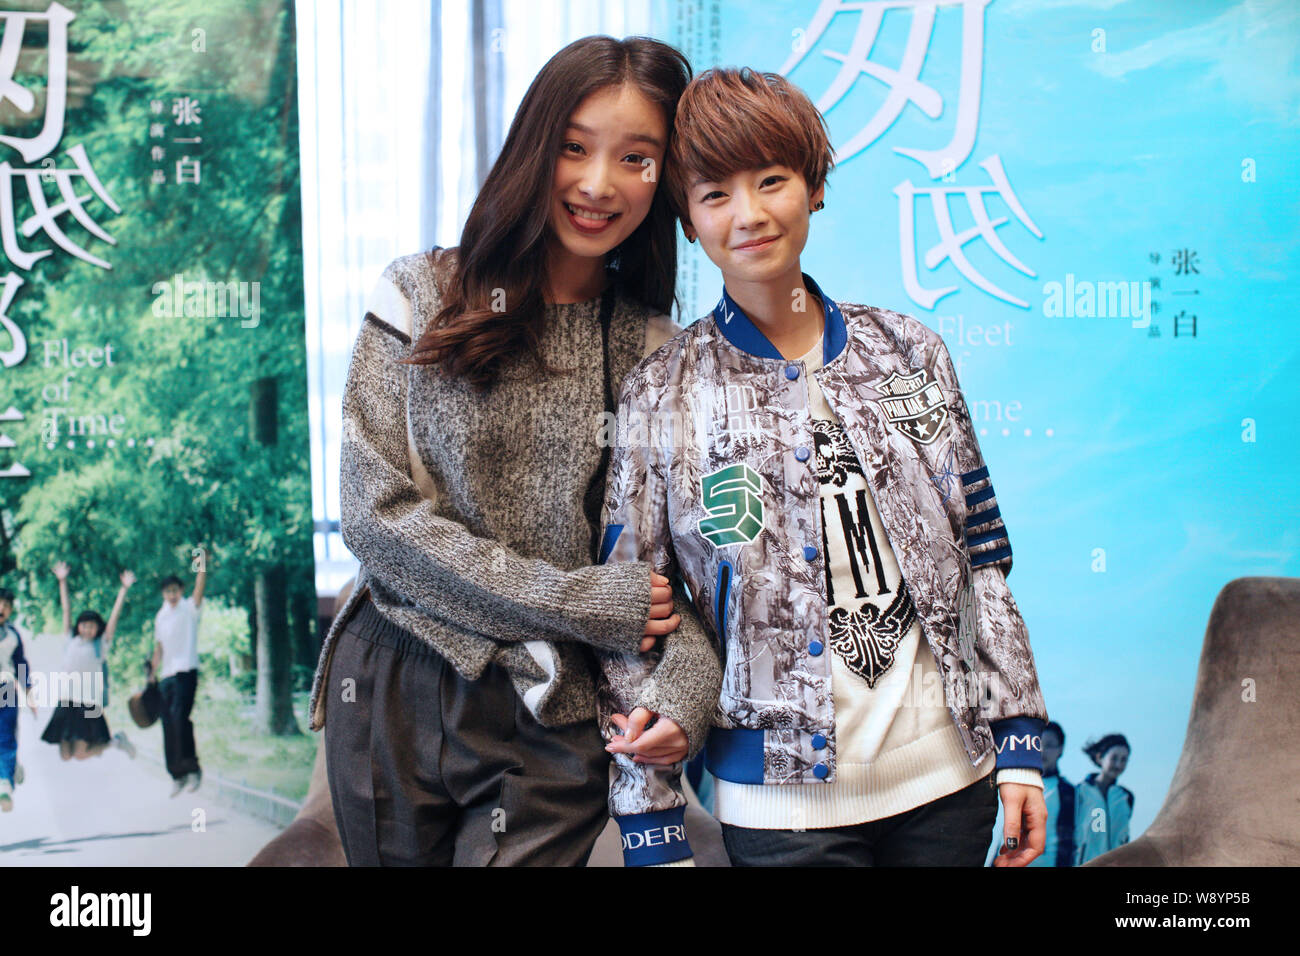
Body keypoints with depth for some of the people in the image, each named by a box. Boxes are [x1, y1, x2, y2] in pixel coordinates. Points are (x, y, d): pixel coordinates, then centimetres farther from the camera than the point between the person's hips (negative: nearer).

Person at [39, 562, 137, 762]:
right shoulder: (71, 641, 10)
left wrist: (124, 589, -8)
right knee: (65, 756, 0)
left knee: (80, 754, -10)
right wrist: (62, 582, 12)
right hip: (66, 702, 4)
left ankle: (114, 741, 14)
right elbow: (66, 610, 11)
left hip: (89, 705, -4)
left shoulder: (101, 645, 2)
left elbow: (114, 616, -3)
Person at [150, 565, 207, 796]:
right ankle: (177, 775, 12)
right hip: (166, 675, 6)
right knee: (169, 723, 5)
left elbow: (200, 587, -16)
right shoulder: (160, 616, 16)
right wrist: (151, 676, 17)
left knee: (179, 716, -22)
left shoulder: (189, 608, 1)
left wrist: (202, 564, -30)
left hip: (186, 672, -6)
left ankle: (192, 767, -14)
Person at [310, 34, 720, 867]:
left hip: (550, 728, 0)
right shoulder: (420, 297, -2)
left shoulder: (656, 353, 2)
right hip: (391, 700, 0)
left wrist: (690, 672, -21)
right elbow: (377, 512, -9)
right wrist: (582, 601, -13)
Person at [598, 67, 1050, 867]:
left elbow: (981, 558, 8)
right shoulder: (661, 396, -5)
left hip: (948, 777, 3)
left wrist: (1019, 741, 5)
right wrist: (654, 828, -4)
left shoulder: (911, 353, 4)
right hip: (784, 802, -3)